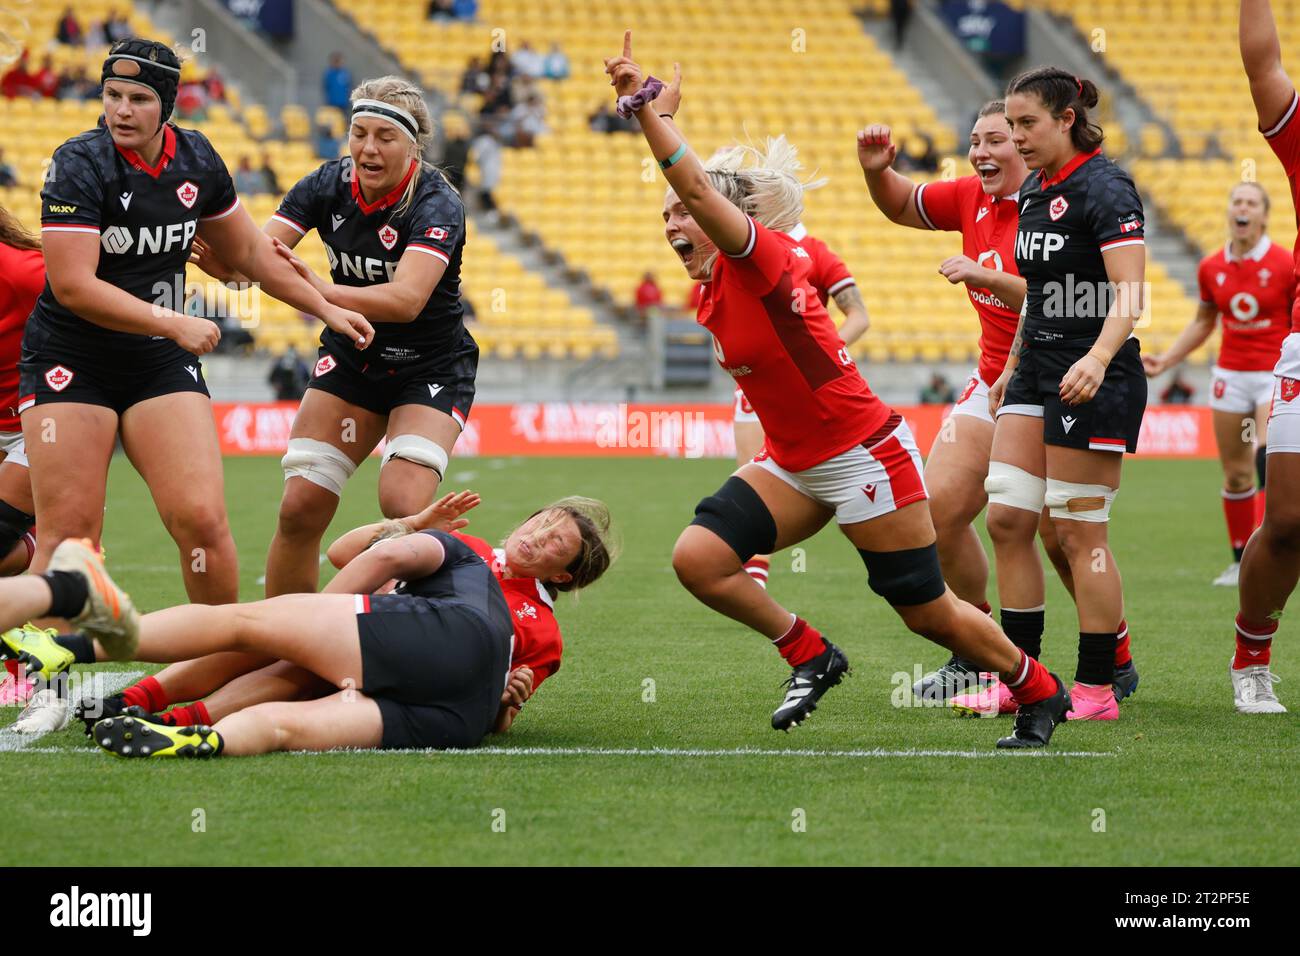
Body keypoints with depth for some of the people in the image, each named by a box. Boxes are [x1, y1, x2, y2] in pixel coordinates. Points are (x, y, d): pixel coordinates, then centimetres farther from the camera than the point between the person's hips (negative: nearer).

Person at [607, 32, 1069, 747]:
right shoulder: (711, 298, 7)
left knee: (928, 612, 0)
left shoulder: (763, 255, -17)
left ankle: (1041, 694, 23)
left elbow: (696, 185, -32)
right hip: (793, 464, 8)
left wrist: (642, 104, -35)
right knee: (697, 558, -11)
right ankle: (811, 658, 6)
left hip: (865, 458, -8)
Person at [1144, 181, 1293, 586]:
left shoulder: (1285, 265, -9)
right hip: (1231, 373, 4)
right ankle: (1241, 560, 16)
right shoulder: (1211, 268, 4)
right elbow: (1203, 322, 18)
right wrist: (1164, 360, 11)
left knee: (1269, 465, -20)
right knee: (1236, 475, 6)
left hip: (1275, 374, -4)